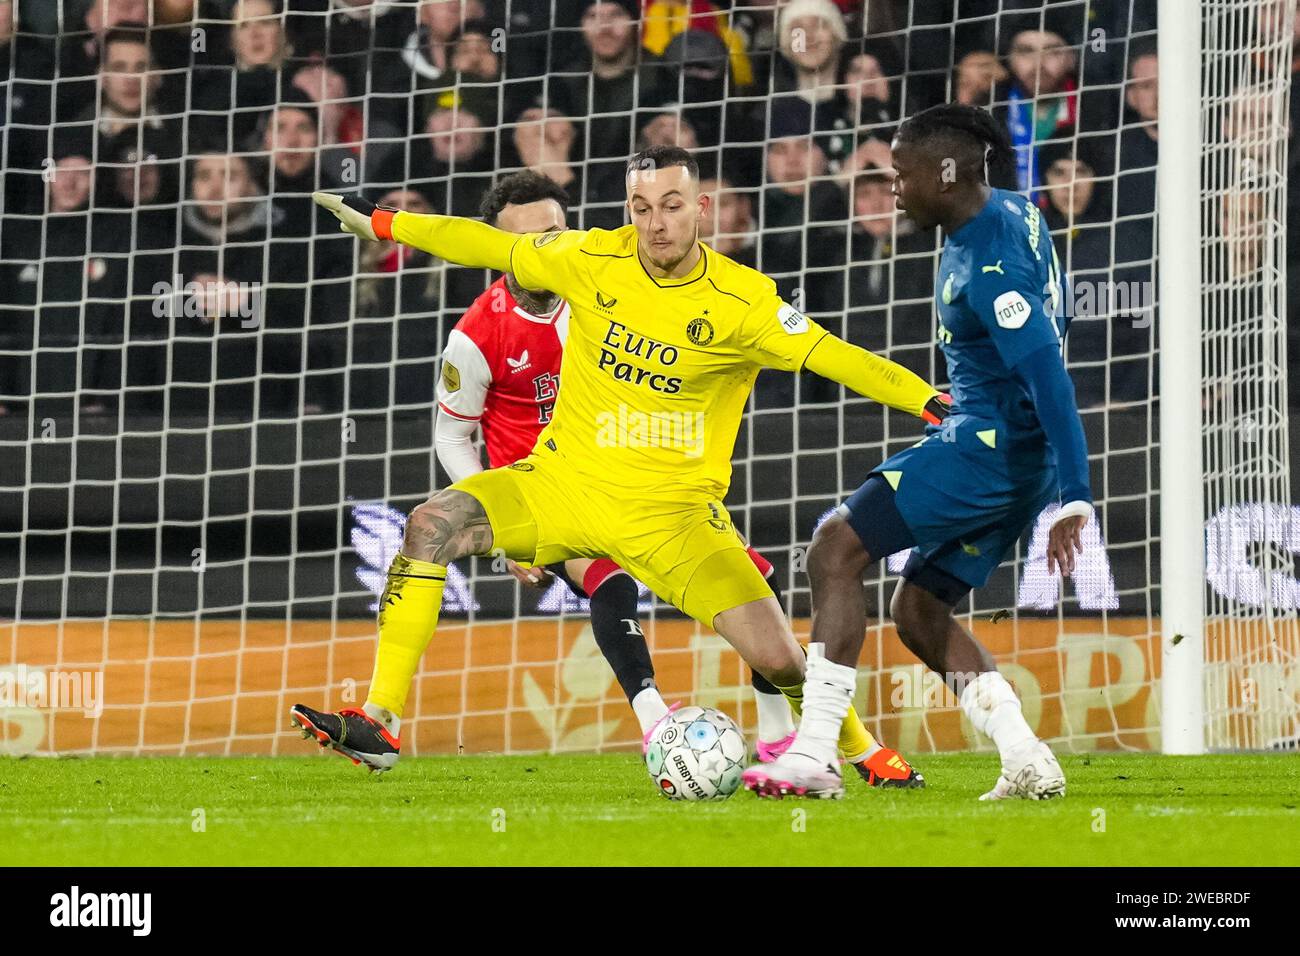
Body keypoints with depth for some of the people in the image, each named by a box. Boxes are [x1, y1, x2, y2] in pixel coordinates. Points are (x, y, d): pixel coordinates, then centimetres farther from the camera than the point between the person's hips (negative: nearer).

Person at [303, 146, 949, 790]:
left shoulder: (743, 302, -12)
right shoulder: (592, 259, -4)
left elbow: (835, 359, -17)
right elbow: (487, 246, 9)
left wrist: (932, 403, -30)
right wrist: (380, 223, 15)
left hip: (673, 512, -2)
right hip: (564, 483, 2)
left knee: (777, 659, -14)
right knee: (433, 525, -22)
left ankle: (860, 746, 20)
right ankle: (380, 721, -15)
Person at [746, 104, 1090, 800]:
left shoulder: (988, 265, -21)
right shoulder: (1011, 214, 10)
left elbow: (1049, 375, -27)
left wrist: (1074, 498, -31)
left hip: (988, 448, -11)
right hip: (1011, 462, 11)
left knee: (836, 549, -12)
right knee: (916, 611, 13)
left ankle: (814, 754, -17)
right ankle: (1029, 765, 6)